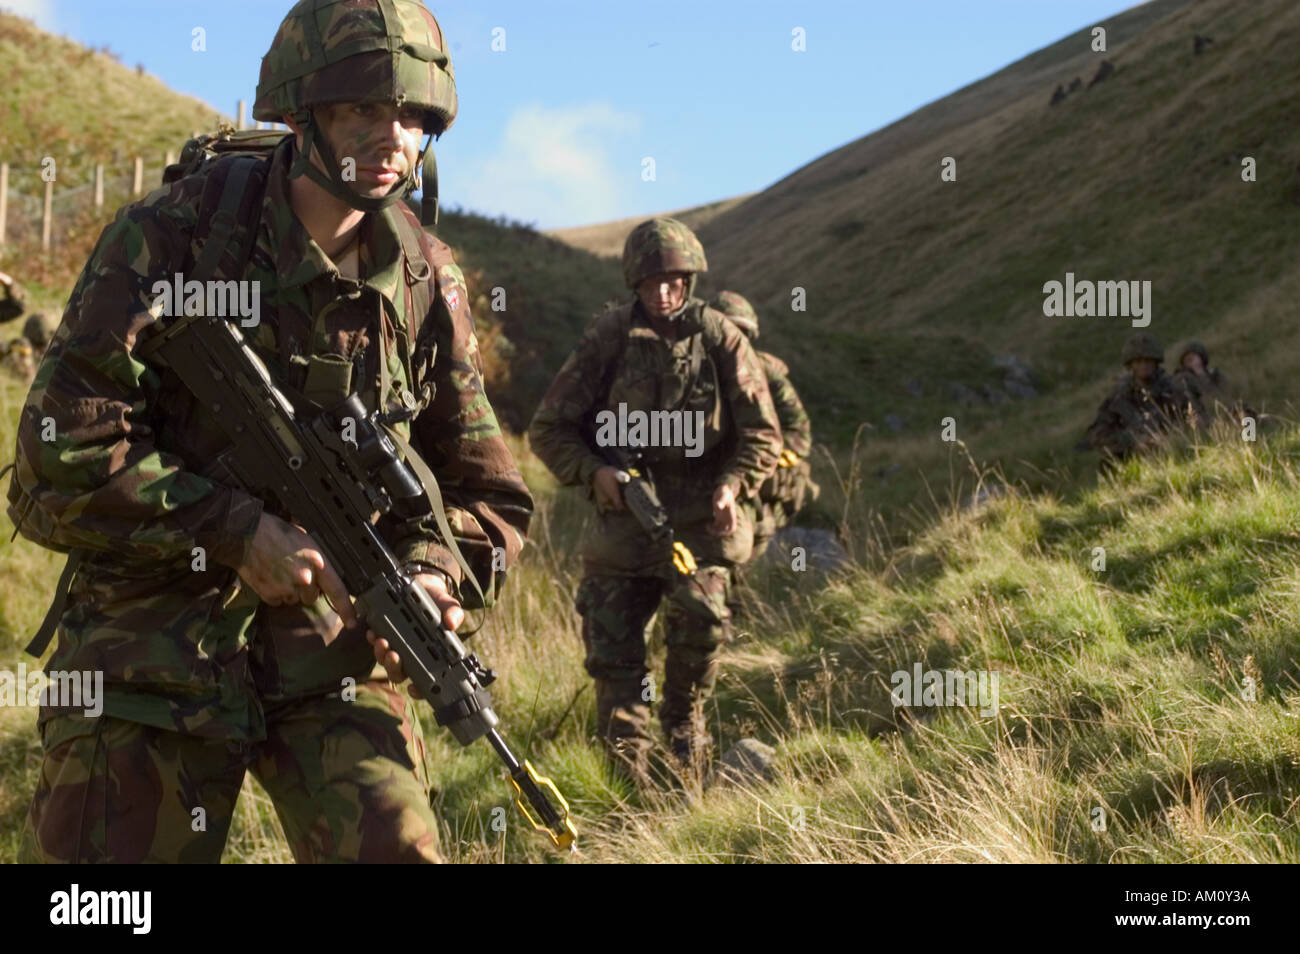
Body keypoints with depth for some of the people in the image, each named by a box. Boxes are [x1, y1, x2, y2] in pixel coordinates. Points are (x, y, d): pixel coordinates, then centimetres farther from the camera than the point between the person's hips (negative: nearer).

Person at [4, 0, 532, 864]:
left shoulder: (426, 282, 2)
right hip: (153, 652, -2)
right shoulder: (171, 236, -11)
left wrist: (433, 572, -13)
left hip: (333, 643, 3)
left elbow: (491, 497, 9)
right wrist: (239, 533, -20)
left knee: (397, 846, -15)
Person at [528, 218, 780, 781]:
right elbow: (549, 428, 3)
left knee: (701, 621, -18)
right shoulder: (608, 338, 0)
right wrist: (593, 471, -14)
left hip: (698, 519, -1)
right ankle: (628, 771, 13)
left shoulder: (719, 339, 0)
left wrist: (733, 484, -15)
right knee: (611, 646, -1)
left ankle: (684, 718, 12)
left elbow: (762, 433, 3)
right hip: (621, 517, 1)